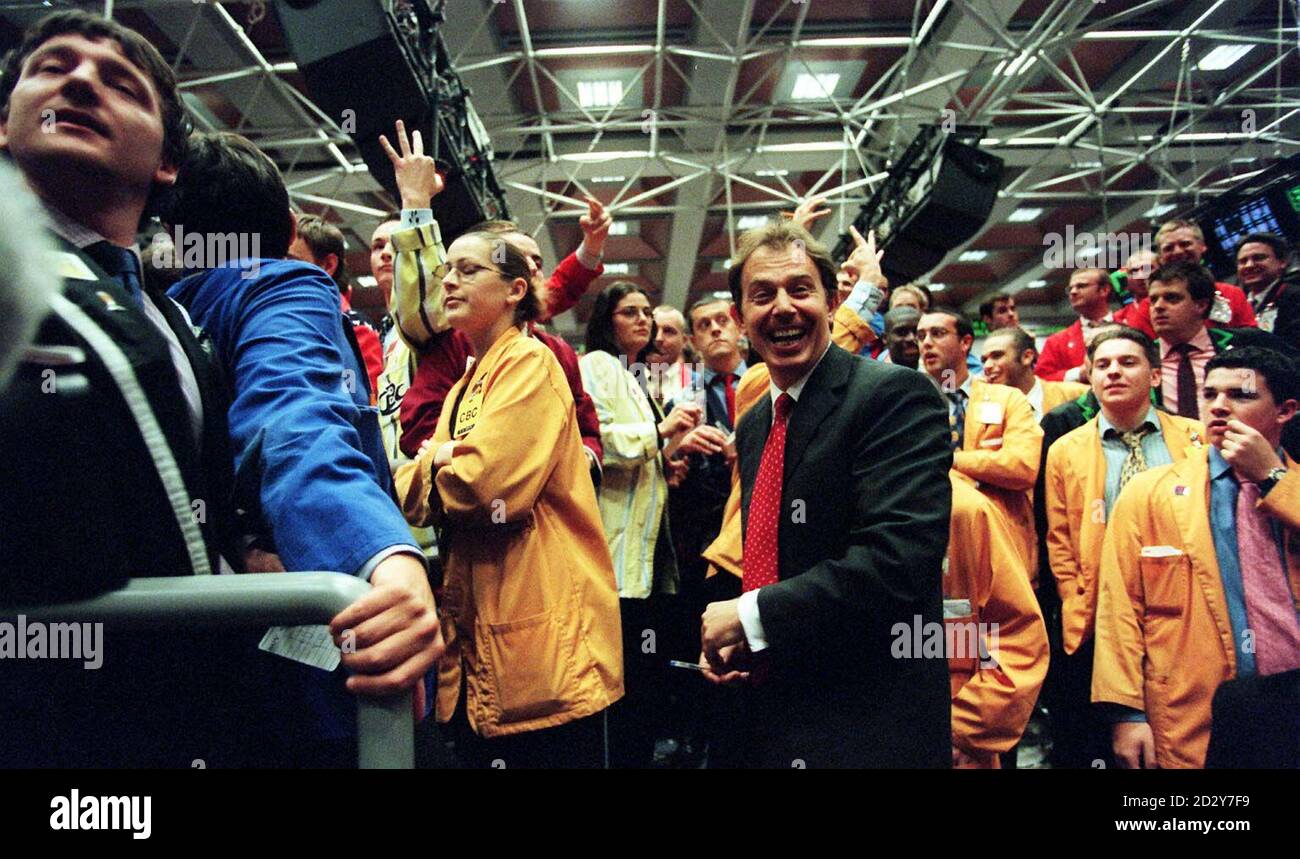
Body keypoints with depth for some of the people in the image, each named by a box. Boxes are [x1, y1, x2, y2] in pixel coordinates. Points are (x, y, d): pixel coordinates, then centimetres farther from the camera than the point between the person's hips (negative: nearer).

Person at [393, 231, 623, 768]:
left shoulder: (530, 363, -9)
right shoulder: (466, 384, 17)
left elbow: (493, 486, -23)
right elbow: (411, 493, 9)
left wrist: (438, 461, -4)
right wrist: (448, 460, -11)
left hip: (541, 634, -8)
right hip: (475, 635, 9)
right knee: (477, 751, 17)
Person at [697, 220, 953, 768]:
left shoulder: (895, 395, -15)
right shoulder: (754, 425, 10)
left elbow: (899, 561, -25)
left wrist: (751, 617, -18)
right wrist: (726, 633, 0)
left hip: (866, 730, -7)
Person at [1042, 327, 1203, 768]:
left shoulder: (1198, 438, 4)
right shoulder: (1065, 451, 5)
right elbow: (1059, 545, 7)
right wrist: (1083, 608, -3)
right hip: (1097, 629, 0)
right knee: (1091, 747, 7)